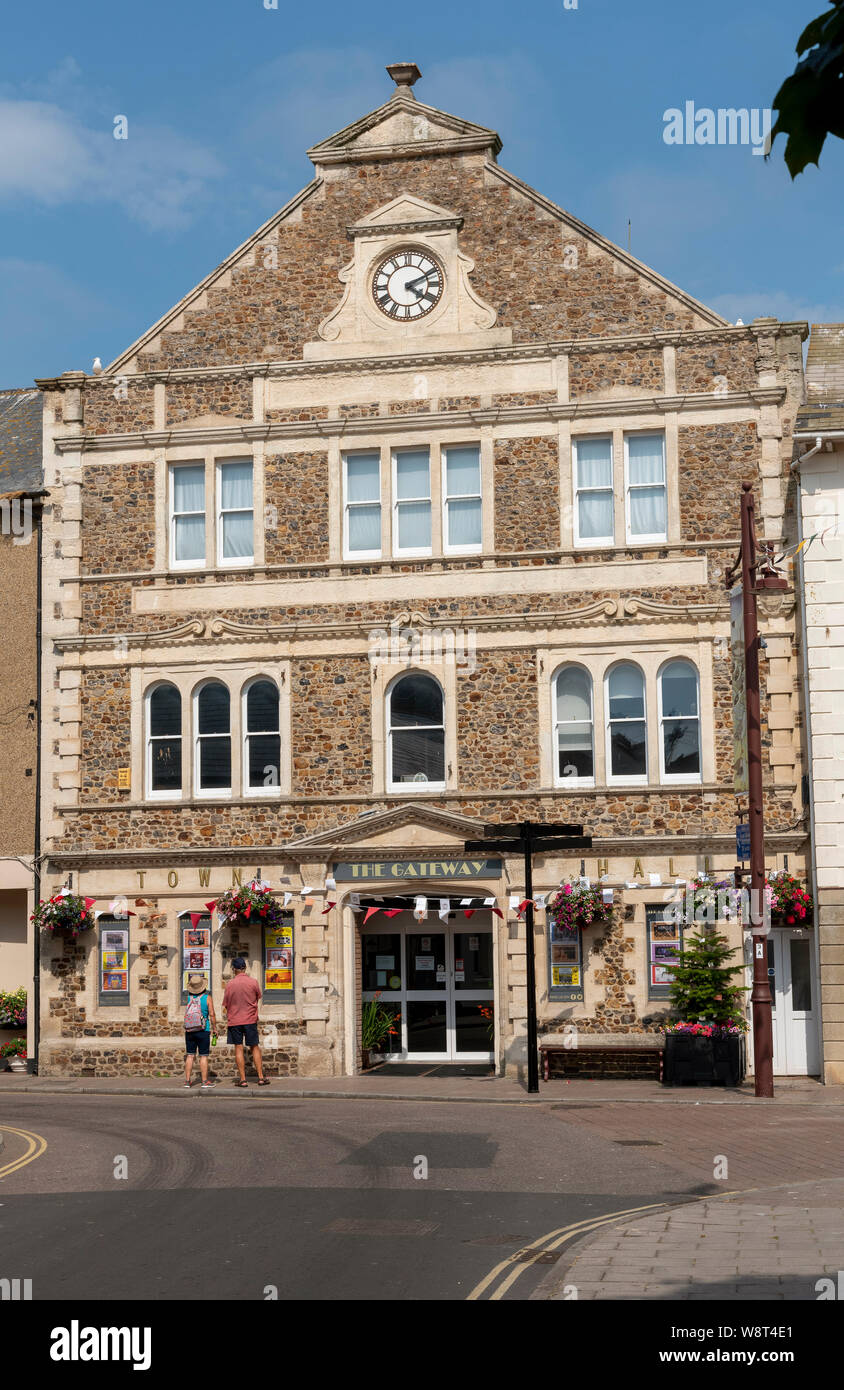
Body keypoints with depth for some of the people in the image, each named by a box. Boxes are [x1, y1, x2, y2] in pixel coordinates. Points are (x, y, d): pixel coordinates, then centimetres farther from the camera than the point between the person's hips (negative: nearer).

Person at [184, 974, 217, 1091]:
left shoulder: (189, 998, 0)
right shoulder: (207, 998, -8)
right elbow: (212, 1014, -9)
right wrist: (215, 1028, 2)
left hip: (189, 1031, 3)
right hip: (203, 1031, -3)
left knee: (190, 1056, 7)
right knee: (203, 1056, 1)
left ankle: (187, 1081, 8)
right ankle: (204, 1082, 2)